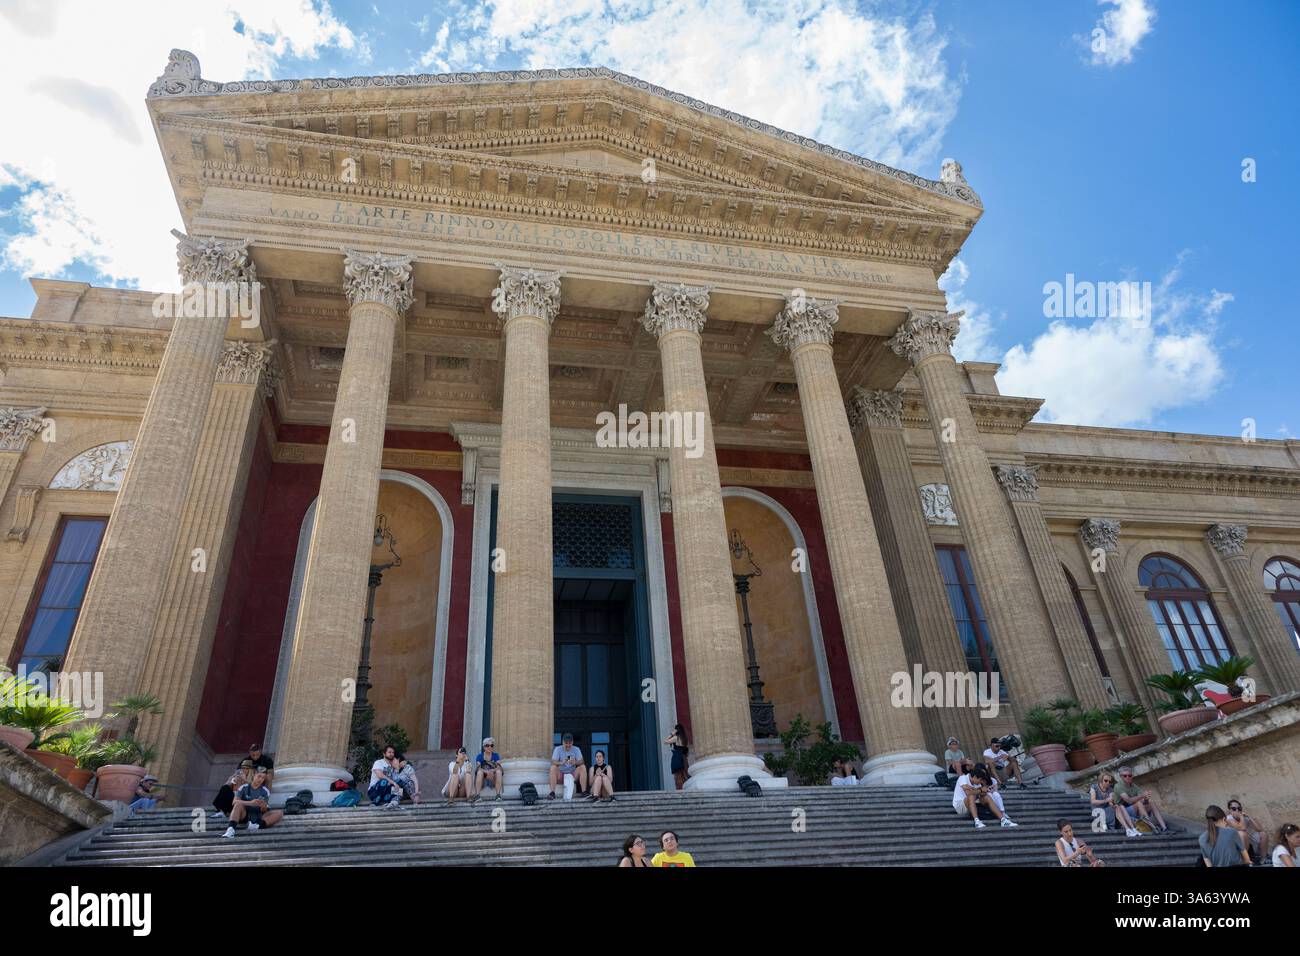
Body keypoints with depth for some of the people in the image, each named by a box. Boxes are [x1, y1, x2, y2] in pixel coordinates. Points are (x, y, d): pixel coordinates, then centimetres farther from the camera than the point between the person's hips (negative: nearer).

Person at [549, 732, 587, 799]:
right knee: (553, 767, -30)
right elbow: (553, 762, -16)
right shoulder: (558, 749, -3)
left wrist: (575, 762, -33)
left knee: (583, 767, -23)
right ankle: (552, 793, -34)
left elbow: (581, 762, -10)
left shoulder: (576, 749, 2)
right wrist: (561, 763, -37)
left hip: (573, 774, 1)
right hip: (560, 774, -1)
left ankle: (584, 792, -25)